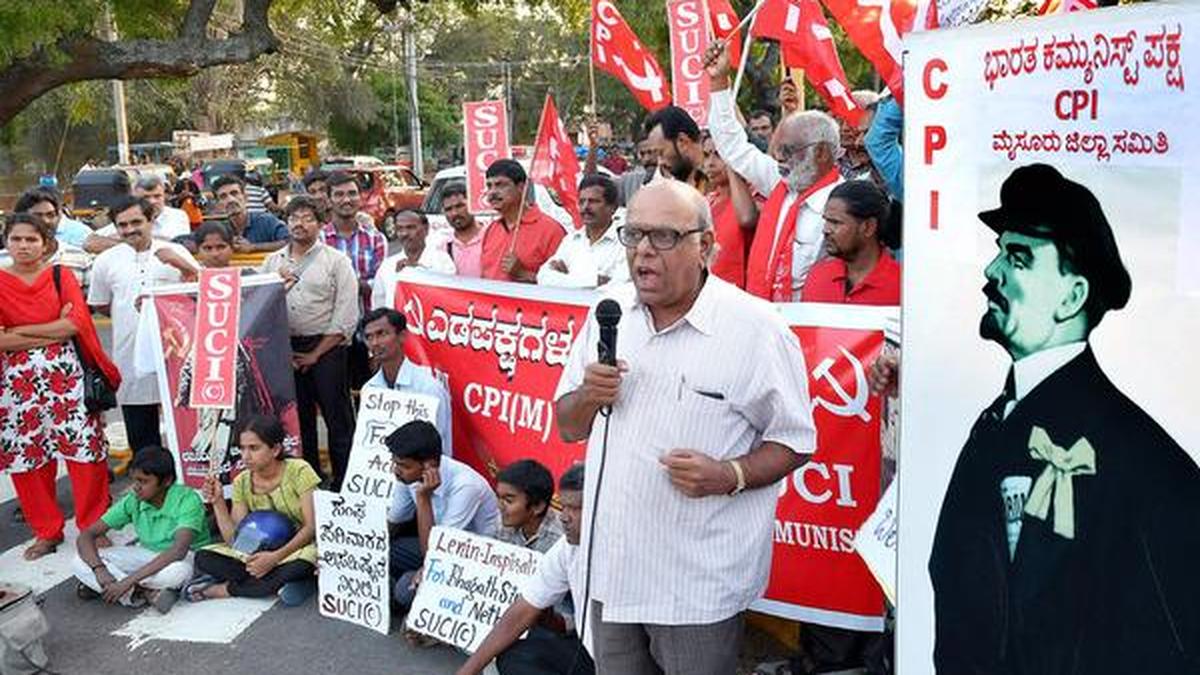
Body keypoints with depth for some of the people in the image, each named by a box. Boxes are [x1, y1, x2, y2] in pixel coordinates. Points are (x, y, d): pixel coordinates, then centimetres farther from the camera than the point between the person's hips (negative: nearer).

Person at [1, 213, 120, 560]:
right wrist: (55, 329, -11)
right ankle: (46, 531, 22)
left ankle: (93, 525, 13)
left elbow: (77, 323, -9)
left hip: (66, 376, -1)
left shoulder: (61, 276, 5)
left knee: (85, 451, -3)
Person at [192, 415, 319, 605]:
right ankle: (276, 583, -19)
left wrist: (276, 557, -29)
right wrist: (218, 502, -17)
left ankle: (221, 589, -17)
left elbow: (312, 527, -18)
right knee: (204, 558, -15)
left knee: (299, 567, -39)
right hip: (261, 552, 3)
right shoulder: (242, 482, -1)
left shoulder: (299, 471, -13)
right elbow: (233, 540, -5)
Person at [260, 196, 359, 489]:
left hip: (326, 348, -4)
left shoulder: (336, 261, 0)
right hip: (285, 350, 4)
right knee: (297, 420, 10)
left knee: (338, 420, -3)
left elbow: (346, 317, -6)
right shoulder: (272, 261, 13)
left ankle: (344, 485, 5)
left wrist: (315, 354, -8)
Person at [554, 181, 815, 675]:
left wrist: (729, 476, -23)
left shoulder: (755, 328, -10)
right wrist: (589, 396, -10)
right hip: (610, 567, 5)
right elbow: (567, 427, 12)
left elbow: (794, 441, -5)